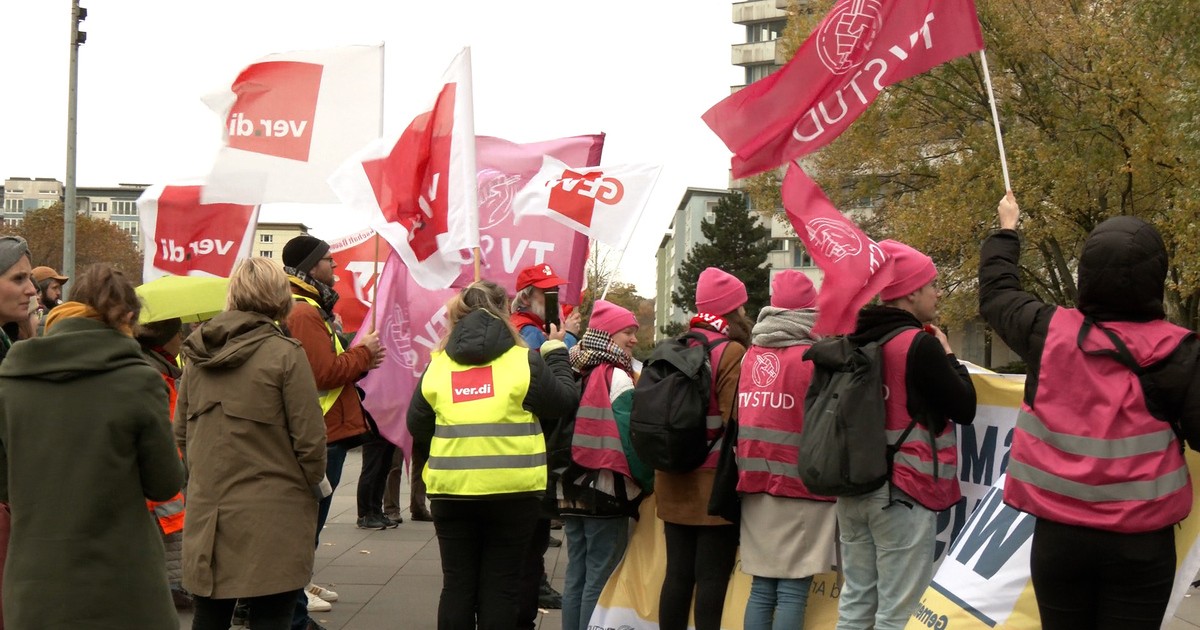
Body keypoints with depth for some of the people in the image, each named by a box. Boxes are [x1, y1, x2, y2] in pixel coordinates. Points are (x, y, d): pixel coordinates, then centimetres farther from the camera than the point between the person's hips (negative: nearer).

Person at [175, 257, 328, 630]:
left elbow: (181, 432, 12)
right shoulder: (285, 354, -11)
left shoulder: (197, 353, 5)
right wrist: (314, 482, 7)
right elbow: (309, 438, -11)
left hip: (207, 512, 5)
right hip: (271, 520, -5)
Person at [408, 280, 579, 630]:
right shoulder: (525, 361, -5)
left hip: (451, 492, 3)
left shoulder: (437, 365, 4)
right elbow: (565, 400, 3)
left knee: (457, 584, 12)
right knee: (499, 586, 6)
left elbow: (417, 426, 7)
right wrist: (557, 352, 16)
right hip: (512, 493, -2)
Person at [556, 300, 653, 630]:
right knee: (601, 579, -3)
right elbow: (630, 436, -17)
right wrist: (648, 482, -8)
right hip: (606, 493, -7)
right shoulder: (616, 377, -12)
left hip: (571, 492, 7)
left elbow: (556, 429, 14)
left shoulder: (575, 373, 10)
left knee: (576, 576, 12)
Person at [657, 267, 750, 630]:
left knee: (678, 573, 11)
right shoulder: (731, 352, -12)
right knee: (712, 578, -1)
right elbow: (735, 421, -19)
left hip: (674, 480, 6)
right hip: (715, 482, -6)